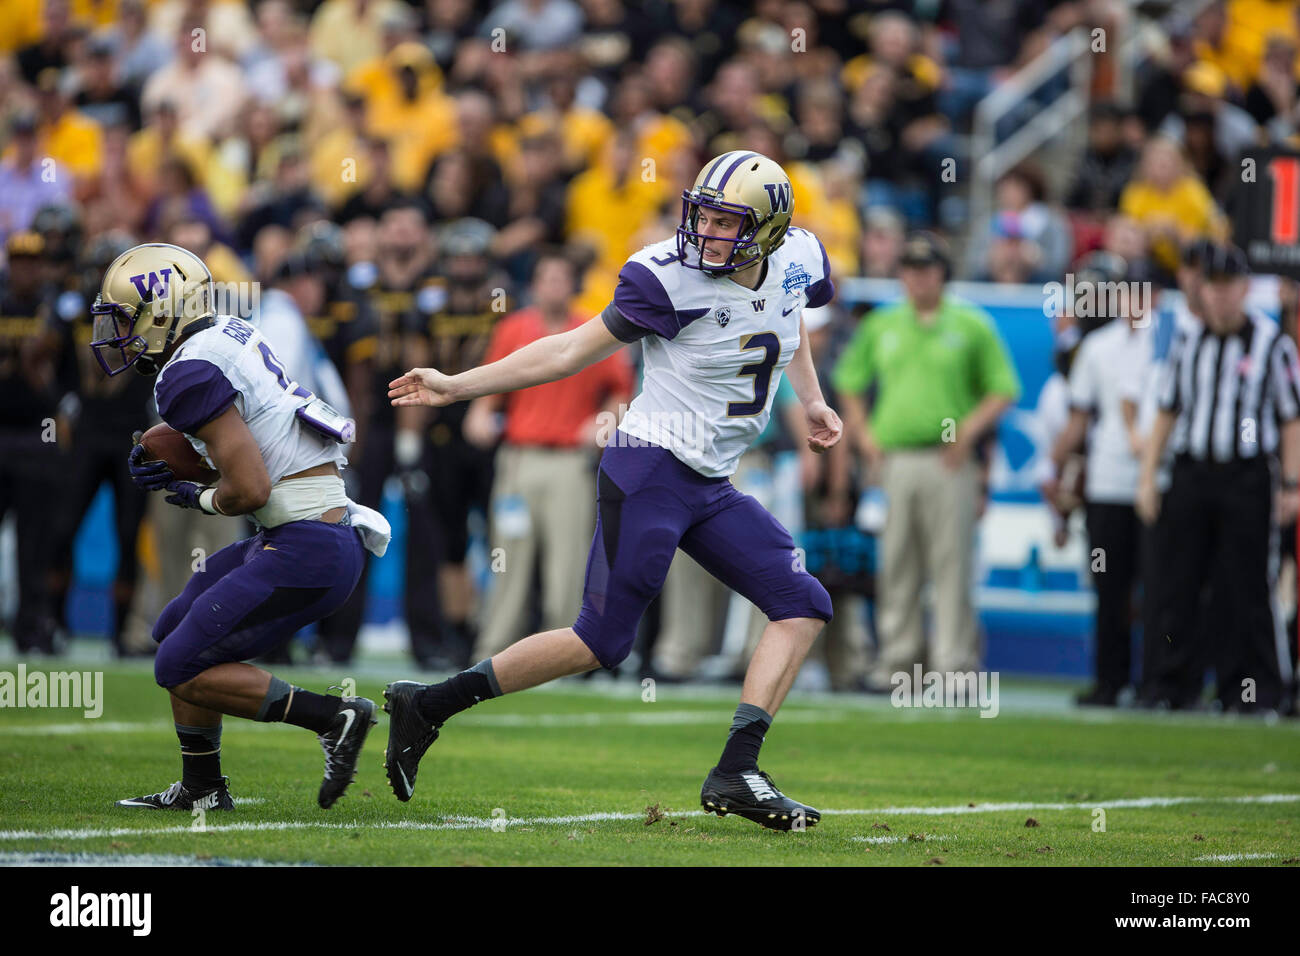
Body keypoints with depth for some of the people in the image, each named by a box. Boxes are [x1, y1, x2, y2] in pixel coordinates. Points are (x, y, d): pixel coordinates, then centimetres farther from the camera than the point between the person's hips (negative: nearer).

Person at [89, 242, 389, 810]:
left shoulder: (192, 375, -15)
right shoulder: (230, 336, 14)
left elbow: (249, 489, -21)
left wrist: (198, 498, 0)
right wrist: (161, 468, 9)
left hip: (306, 551, -10)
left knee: (182, 670, -4)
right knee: (174, 633, 20)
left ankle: (333, 718, -6)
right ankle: (201, 789, 29)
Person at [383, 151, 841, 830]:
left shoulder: (795, 264, 2)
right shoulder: (671, 279, -16)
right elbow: (573, 351, -8)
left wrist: (812, 402, 20)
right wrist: (456, 385, -10)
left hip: (710, 488, 7)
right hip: (651, 469, -7)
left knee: (803, 607, -2)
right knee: (601, 639, -7)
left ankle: (735, 774, -8)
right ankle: (428, 705, 2)